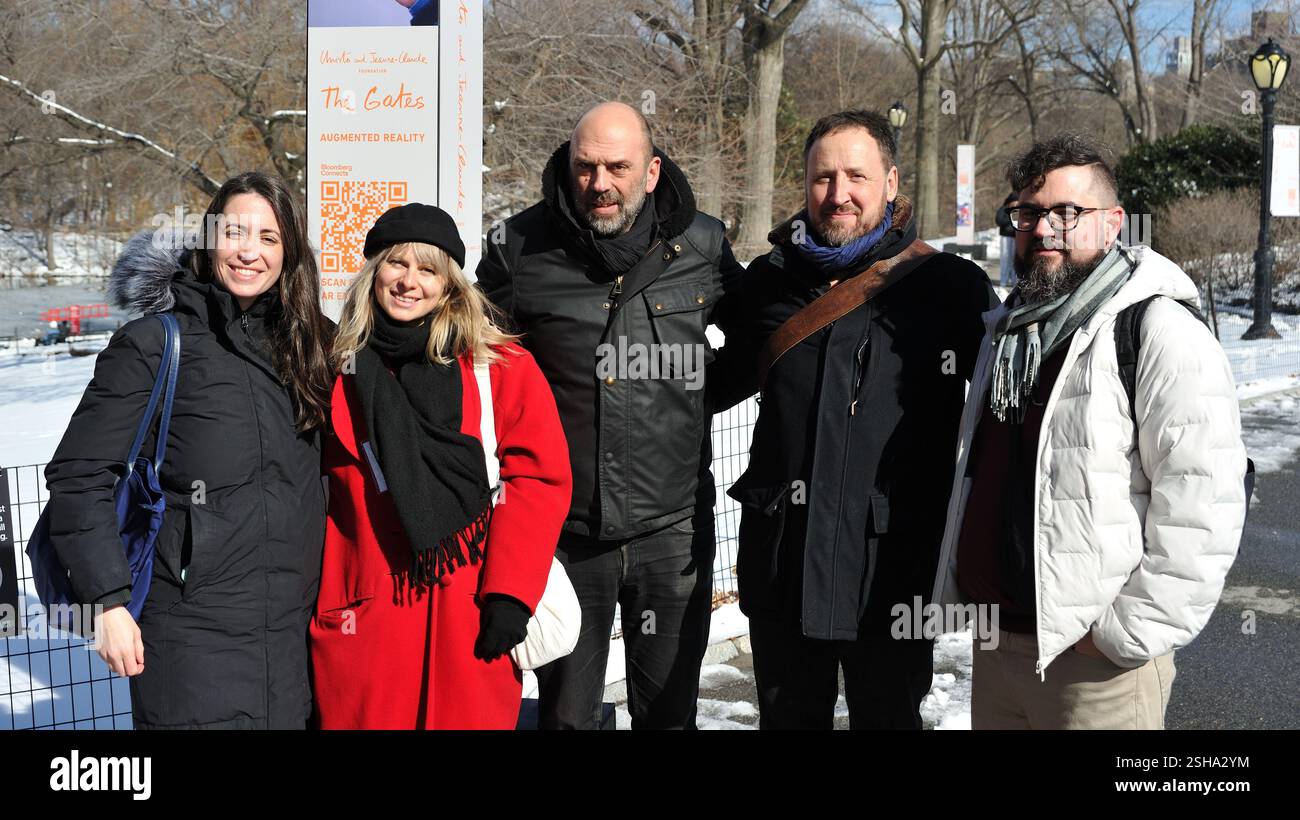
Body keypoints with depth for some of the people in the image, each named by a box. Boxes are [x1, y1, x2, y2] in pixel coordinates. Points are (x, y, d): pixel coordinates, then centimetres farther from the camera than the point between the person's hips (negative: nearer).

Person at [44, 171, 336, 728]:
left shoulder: (303, 343, 8)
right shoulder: (154, 343, -7)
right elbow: (78, 476, -8)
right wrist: (110, 601, -13)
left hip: (290, 629, 5)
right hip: (192, 634, -5)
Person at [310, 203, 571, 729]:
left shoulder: (502, 366, 1)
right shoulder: (340, 370, 9)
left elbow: (539, 476, -4)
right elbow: (318, 497, 13)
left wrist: (509, 592, -11)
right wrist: (318, 604, 6)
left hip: (471, 615, -2)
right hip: (364, 615, 2)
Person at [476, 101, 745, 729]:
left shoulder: (702, 246, -2)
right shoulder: (521, 248, -4)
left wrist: (688, 395, 5)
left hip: (673, 530, 1)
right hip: (563, 530, 0)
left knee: (670, 713, 15)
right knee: (564, 714, 13)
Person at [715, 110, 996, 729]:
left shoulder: (951, 286, -5)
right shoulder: (769, 279, 6)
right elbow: (728, 380, 23)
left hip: (894, 567, -3)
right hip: (782, 561, 3)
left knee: (889, 715, 13)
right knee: (788, 716, 17)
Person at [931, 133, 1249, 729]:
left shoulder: (1161, 333, -12)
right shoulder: (1006, 329, 14)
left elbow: (1202, 502, -19)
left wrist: (1130, 632, -18)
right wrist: (957, 589, 18)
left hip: (1097, 662, -7)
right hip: (995, 646, 7)